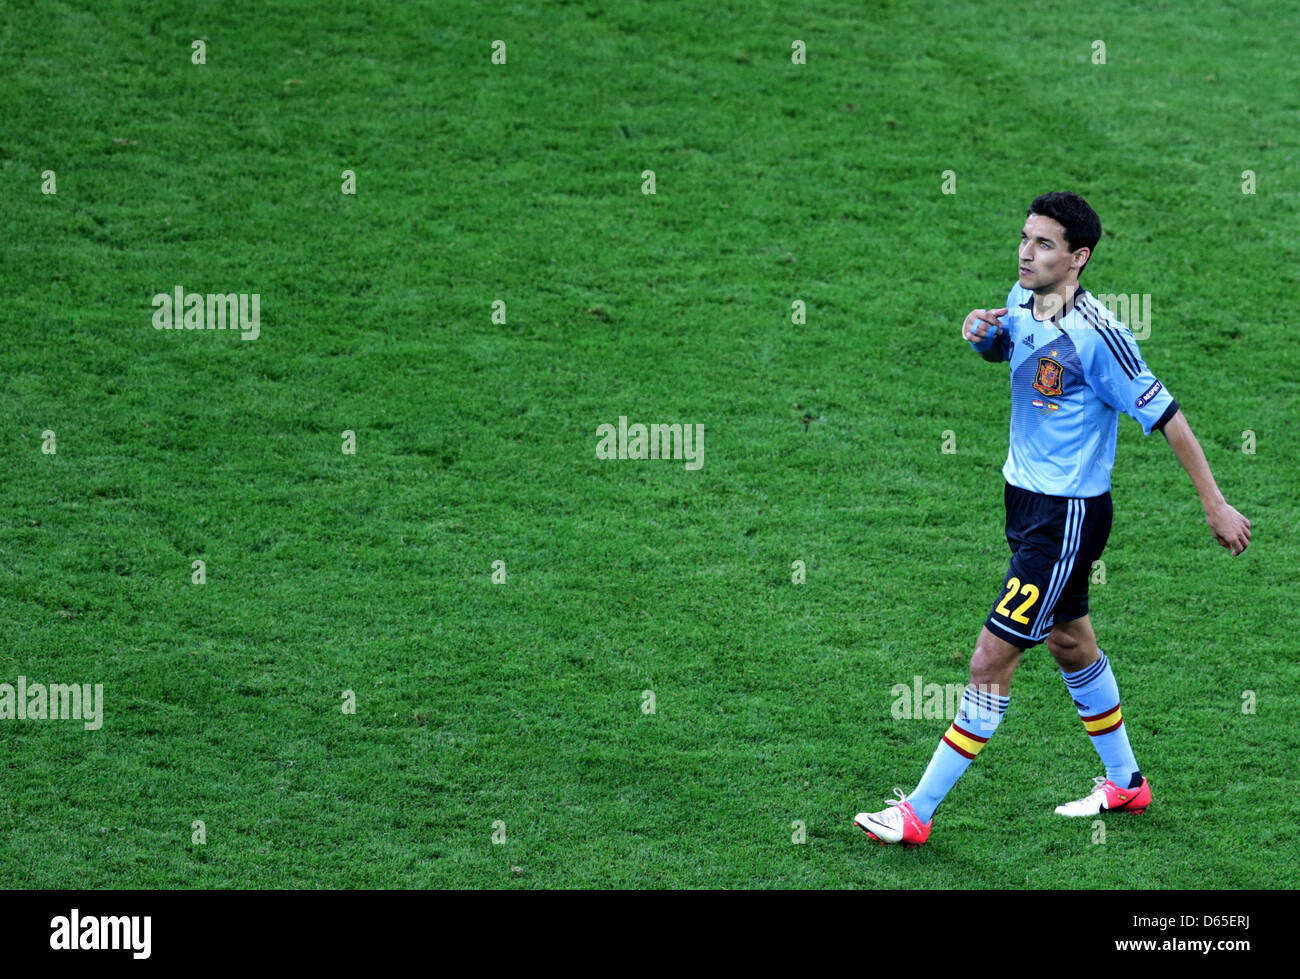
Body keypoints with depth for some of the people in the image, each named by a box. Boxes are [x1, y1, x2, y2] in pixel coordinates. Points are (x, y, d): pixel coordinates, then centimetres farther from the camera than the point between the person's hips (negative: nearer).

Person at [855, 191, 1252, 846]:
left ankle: (917, 813, -4)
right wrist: (979, 332, -3)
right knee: (1070, 644, 22)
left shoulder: (1097, 334, -24)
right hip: (1026, 497, 9)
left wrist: (1215, 506, -13)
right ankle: (1125, 785, 40)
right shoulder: (1021, 300, -1)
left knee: (991, 659, -9)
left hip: (1068, 516, -9)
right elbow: (999, 348, 22)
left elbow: (1165, 416, -17)